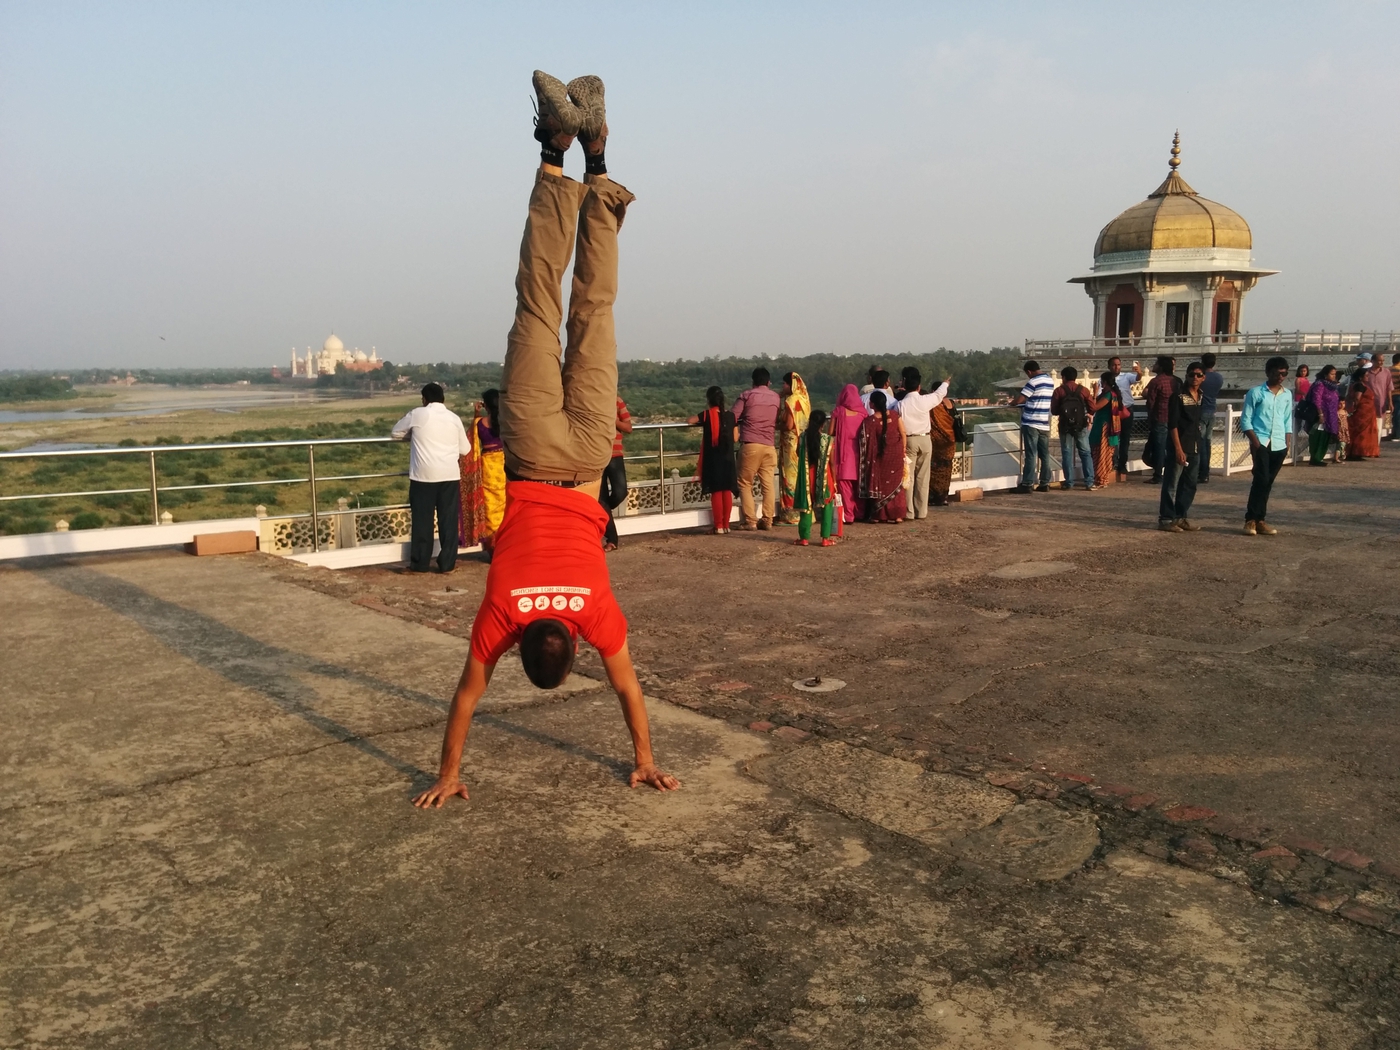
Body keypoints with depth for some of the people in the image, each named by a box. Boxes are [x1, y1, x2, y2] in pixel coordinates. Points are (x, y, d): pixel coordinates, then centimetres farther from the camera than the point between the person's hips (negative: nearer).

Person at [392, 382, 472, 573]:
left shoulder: (417, 414, 0)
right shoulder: (454, 418, 6)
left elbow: (395, 433, 13)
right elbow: (465, 449, 12)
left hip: (423, 474, -2)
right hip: (449, 475, 2)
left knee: (422, 520, 5)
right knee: (448, 520, 7)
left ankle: (419, 564, 10)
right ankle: (447, 563, 9)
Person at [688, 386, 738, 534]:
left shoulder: (706, 415, -8)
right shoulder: (730, 416, 2)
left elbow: (689, 420, -1)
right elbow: (735, 438, 7)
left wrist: (701, 422, 17)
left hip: (713, 459, -3)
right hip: (727, 459, 3)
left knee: (716, 492, 0)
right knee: (727, 491, 6)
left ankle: (719, 526, 0)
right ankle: (726, 525, 9)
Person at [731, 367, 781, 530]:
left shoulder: (746, 395, 1)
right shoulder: (776, 397, 12)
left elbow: (733, 418, -3)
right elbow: (779, 423, 14)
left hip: (750, 445, -3)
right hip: (769, 446, 3)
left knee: (745, 484, 4)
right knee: (768, 485, 7)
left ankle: (750, 521, 0)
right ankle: (767, 520, 6)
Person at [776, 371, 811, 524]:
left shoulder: (791, 401, -14)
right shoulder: (804, 399, 11)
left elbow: (789, 425, -18)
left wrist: (777, 425, 0)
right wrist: (781, 421, 16)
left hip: (791, 444, -8)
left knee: (791, 477, -4)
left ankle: (791, 515, -2)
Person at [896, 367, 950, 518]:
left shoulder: (901, 404, -11)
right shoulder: (925, 400, -5)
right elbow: (939, 393, 17)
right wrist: (945, 383, 39)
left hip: (909, 440, -2)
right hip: (925, 439, 2)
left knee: (908, 476, 2)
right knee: (923, 477, 7)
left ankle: (909, 512, 1)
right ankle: (922, 512, 9)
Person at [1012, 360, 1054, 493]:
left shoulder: (1033, 382, -12)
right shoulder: (1050, 381, 12)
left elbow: (1019, 399, -15)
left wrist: (1011, 403, 4)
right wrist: (1028, 401, 24)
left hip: (1031, 424, -7)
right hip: (1044, 424, 7)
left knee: (1031, 455, -6)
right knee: (1045, 455, 8)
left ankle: (1026, 484, -5)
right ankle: (1045, 483, 11)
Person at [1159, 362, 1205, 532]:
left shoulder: (1201, 397, 11)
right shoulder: (1178, 396, -9)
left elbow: (1198, 422, 18)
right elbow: (1172, 425, -13)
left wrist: (1198, 445, 15)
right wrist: (1178, 449, -18)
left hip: (1194, 448, 7)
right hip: (1179, 447, -7)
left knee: (1189, 485, 11)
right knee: (1171, 485, -3)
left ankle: (1182, 517, 20)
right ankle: (1166, 519, 2)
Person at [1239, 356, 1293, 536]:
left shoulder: (1287, 395, 13)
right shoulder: (1256, 392, -1)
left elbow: (1288, 420, 16)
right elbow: (1245, 419, -3)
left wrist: (1288, 443, 6)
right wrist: (1255, 441, -12)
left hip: (1279, 445, 4)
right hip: (1261, 442, -4)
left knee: (1267, 482, 6)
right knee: (1261, 479, -14)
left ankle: (1259, 520, 11)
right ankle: (1251, 520, -8)